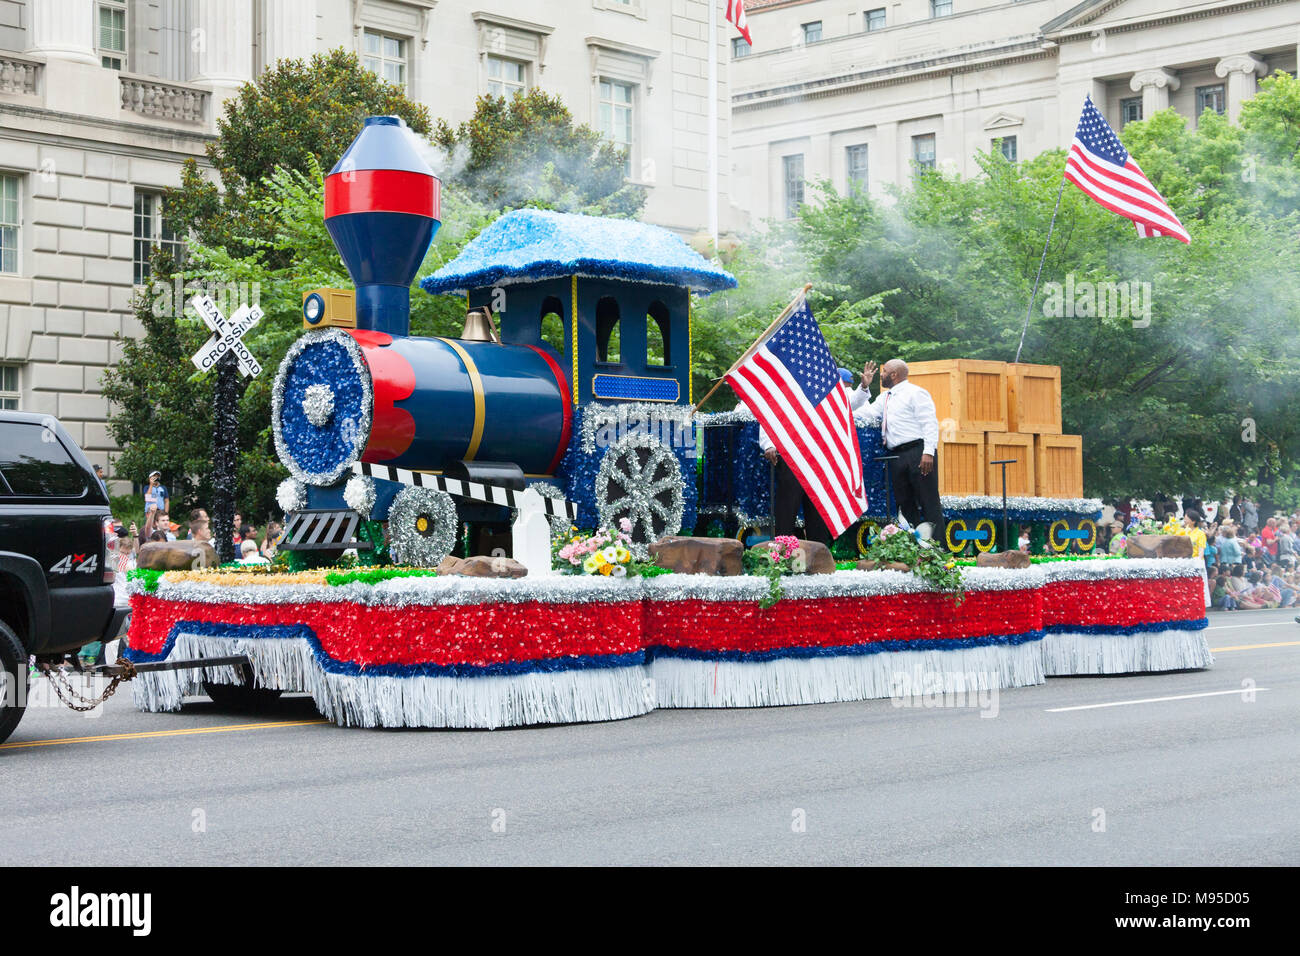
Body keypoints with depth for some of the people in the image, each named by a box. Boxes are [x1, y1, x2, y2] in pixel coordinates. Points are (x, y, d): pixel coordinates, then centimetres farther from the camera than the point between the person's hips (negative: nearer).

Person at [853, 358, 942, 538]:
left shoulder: (915, 393, -1)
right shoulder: (884, 398, 23)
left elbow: (930, 422, -9)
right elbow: (867, 415, 18)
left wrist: (928, 452, -20)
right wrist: (864, 387, 12)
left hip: (918, 453, -8)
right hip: (896, 456, 8)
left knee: (928, 501, -8)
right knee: (905, 504, 7)